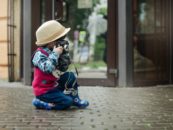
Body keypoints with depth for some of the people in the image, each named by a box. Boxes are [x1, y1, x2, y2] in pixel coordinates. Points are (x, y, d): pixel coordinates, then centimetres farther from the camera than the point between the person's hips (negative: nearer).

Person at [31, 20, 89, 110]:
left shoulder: (52, 52, 4)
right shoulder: (39, 54, -22)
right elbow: (47, 68, -40)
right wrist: (55, 54, -32)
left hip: (54, 85, 9)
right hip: (43, 91, -9)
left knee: (70, 76, 7)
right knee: (67, 102, -18)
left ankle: (75, 99, 16)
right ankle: (40, 103, -6)